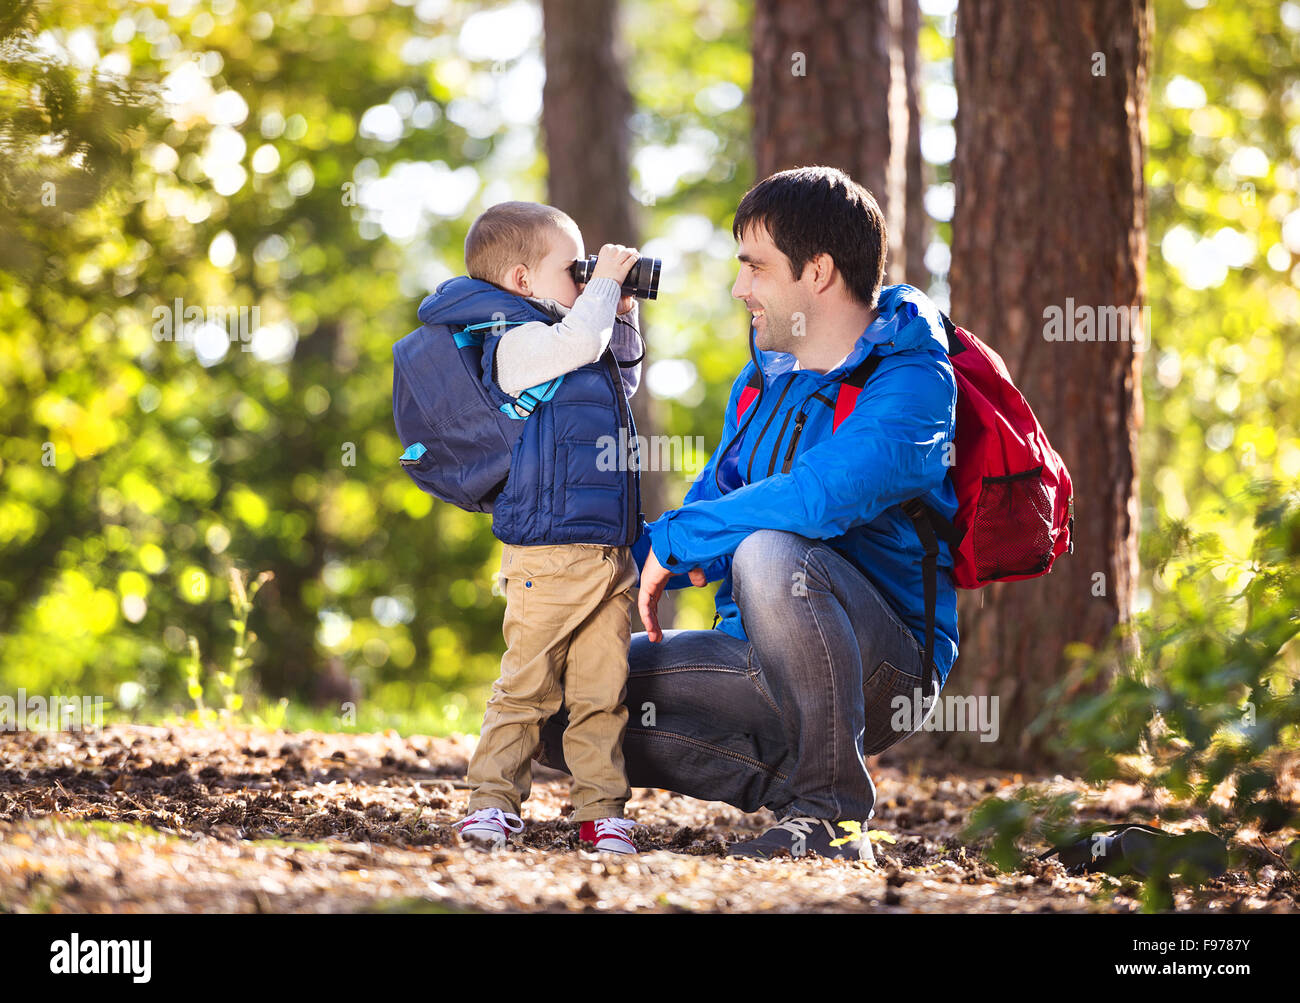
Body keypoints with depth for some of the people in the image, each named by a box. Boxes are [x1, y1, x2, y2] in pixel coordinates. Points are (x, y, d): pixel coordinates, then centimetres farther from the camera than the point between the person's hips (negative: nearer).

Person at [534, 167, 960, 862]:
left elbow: (821, 497, -32)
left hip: (887, 663, -8)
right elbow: (713, 503, 22)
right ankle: (790, 781, 0)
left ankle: (836, 814, -23)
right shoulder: (763, 380, 13)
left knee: (769, 554, -38)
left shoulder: (911, 381, -15)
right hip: (763, 659, 8)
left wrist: (674, 543, -21)